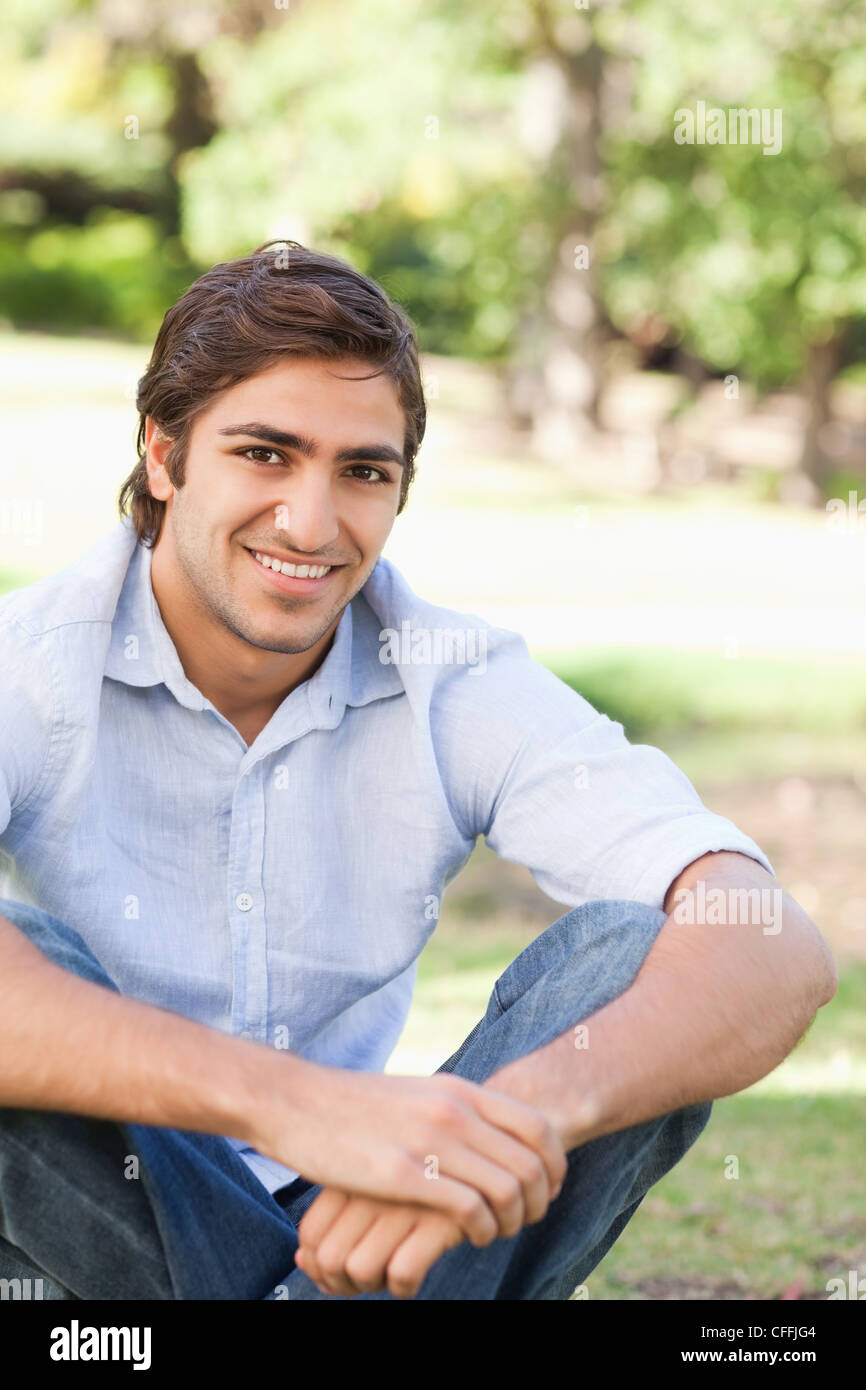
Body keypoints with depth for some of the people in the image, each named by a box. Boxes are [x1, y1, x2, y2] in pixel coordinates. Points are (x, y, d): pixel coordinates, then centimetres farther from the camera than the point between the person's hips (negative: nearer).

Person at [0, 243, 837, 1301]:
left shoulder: (460, 689, -8)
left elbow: (778, 954, -22)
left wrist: (529, 1103, -43)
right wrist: (293, 1103, -48)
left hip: (351, 1215, 2)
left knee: (630, 958, -19)